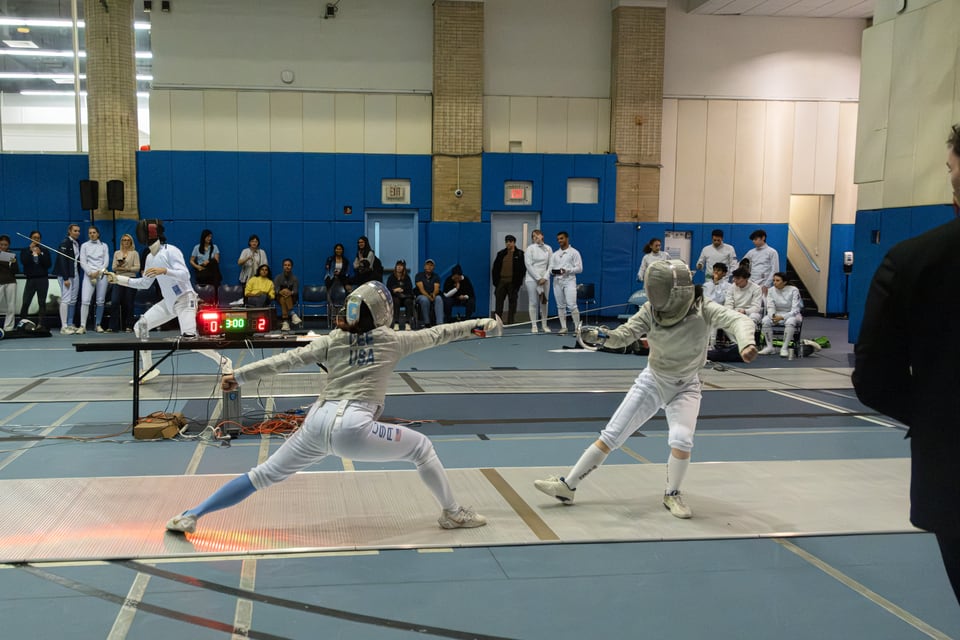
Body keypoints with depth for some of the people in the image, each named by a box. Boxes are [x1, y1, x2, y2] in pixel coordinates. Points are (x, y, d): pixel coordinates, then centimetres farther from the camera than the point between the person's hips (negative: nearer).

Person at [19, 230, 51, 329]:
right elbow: (23, 262, -8)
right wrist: (30, 250, -12)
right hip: (30, 280, 0)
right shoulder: (25, 251, 10)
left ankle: (40, 324, -2)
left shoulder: (45, 251, 11)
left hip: (42, 280, 0)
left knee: (42, 302, -3)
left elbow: (48, 264, -1)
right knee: (25, 302, -7)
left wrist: (40, 254, -11)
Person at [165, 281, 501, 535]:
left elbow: (287, 360, 10)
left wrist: (239, 376, 13)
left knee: (262, 476, 17)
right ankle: (453, 513, 21)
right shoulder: (391, 339, 8)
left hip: (317, 423, 4)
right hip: (352, 428, -4)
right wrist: (481, 324, 28)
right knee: (422, 447, 15)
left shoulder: (333, 340, 14)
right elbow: (437, 334, 17)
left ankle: (191, 516, 15)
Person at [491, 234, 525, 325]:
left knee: (512, 302, 1)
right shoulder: (501, 254, 13)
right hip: (501, 281, 3)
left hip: (513, 282, -3)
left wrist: (518, 281, -10)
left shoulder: (519, 254, 3)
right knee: (499, 301, -1)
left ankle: (510, 323, 5)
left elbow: (523, 269, -1)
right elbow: (495, 268, 13)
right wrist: (495, 280, 3)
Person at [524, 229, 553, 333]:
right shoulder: (530, 248, -2)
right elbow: (528, 265, -7)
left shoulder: (548, 248, 7)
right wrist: (538, 278, -10)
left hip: (544, 279, 3)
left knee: (544, 302, 6)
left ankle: (544, 325, 14)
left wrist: (545, 278, -6)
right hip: (532, 279, -3)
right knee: (533, 302, -3)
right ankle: (534, 326, 3)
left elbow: (550, 265, 6)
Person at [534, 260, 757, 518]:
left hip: (685, 388, -2)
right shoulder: (651, 310, -18)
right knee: (611, 436, -1)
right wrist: (602, 335, -45)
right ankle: (567, 486, 10)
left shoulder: (703, 309, -25)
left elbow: (737, 320, -38)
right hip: (652, 382, 2)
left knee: (681, 440, -26)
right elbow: (623, 336, -22)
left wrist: (746, 342, -61)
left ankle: (672, 495, 1)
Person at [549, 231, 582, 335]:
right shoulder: (555, 254, 15)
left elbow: (579, 268, -5)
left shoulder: (574, 252, 0)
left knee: (571, 305, -14)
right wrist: (553, 271, -12)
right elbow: (550, 267, 12)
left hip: (569, 281, -5)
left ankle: (577, 327, -6)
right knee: (560, 306, 6)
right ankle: (563, 327, 12)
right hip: (557, 281, 5)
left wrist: (567, 270, -18)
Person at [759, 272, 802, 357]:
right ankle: (770, 347, -18)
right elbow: (770, 307, -5)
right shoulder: (771, 291, -2)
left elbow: (795, 310, -18)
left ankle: (784, 348, -30)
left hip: (792, 315, -3)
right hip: (777, 315, 3)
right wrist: (773, 316, -29)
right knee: (765, 320, -27)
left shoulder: (793, 290, -14)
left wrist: (782, 317, -33)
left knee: (790, 322, -38)